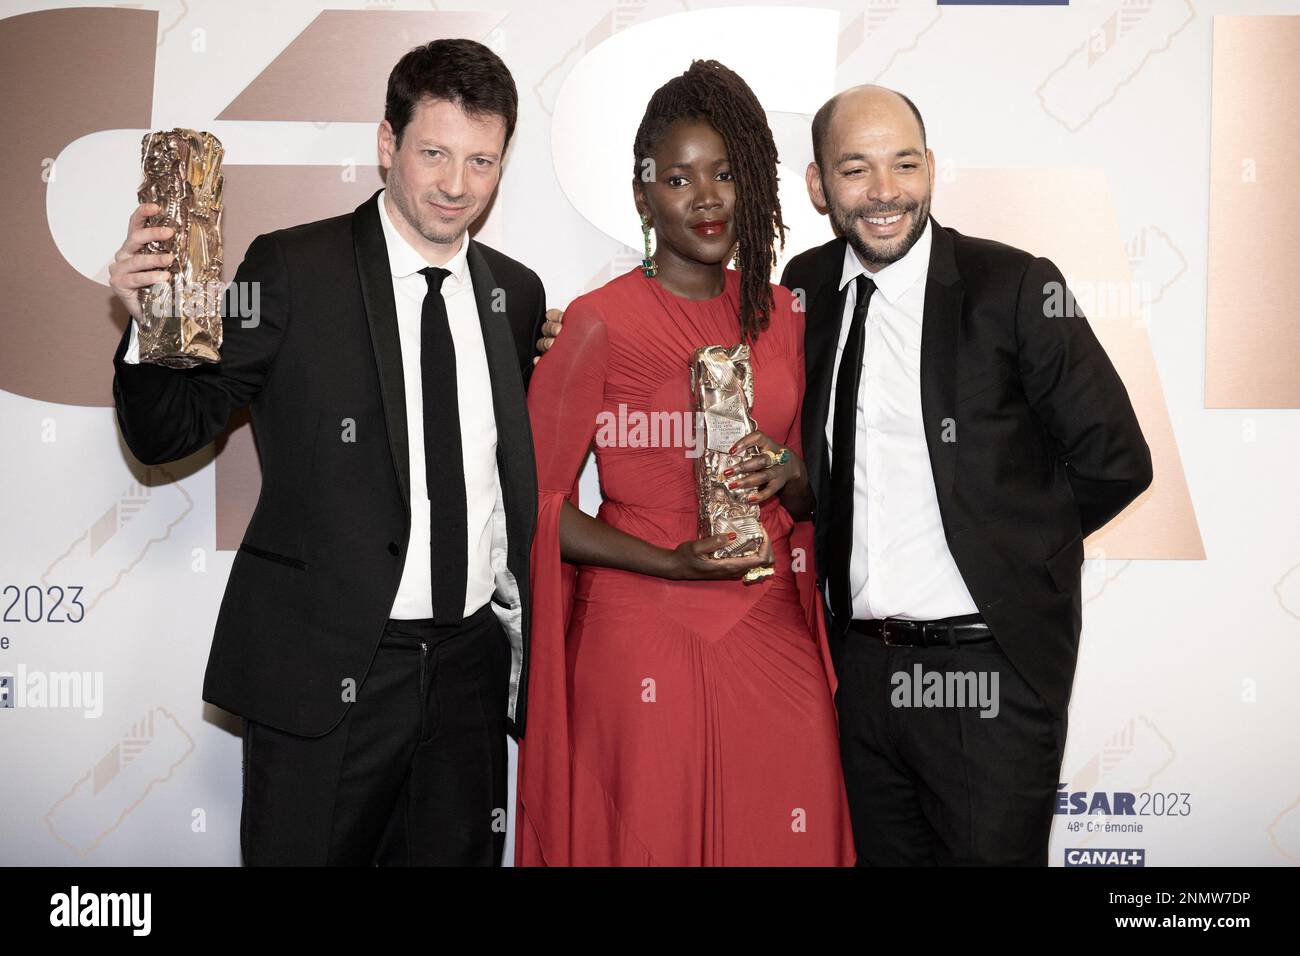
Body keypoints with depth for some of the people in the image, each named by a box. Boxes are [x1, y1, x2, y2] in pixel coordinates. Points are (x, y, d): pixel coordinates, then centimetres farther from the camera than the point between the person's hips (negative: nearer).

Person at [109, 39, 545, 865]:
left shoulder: (517, 293, 7)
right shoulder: (291, 270, -7)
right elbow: (168, 436, -5)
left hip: (470, 664, 4)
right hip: (325, 670, -4)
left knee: (457, 852, 16)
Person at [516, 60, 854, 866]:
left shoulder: (779, 314, 8)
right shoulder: (601, 321, -8)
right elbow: (537, 502, -8)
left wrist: (788, 475, -6)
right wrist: (672, 563, -17)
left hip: (773, 633, 5)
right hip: (644, 639, -4)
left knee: (791, 838, 10)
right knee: (652, 840, 7)